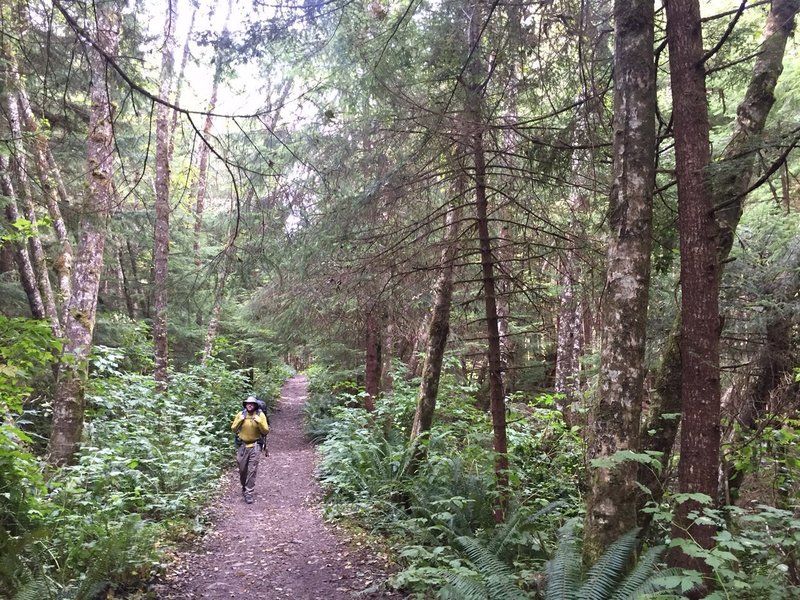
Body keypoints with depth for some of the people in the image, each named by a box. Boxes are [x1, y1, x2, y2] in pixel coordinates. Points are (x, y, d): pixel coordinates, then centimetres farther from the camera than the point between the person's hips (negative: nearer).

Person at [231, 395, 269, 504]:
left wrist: (259, 422, -20)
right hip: (242, 445, 2)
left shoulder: (261, 415, -6)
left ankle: (249, 494, -2)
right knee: (242, 469, 12)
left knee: (252, 470, -6)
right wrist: (240, 420, -14)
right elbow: (233, 429, 2)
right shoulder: (240, 414, -2)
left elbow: (266, 431, -5)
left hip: (255, 446, -2)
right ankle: (244, 487, 38)